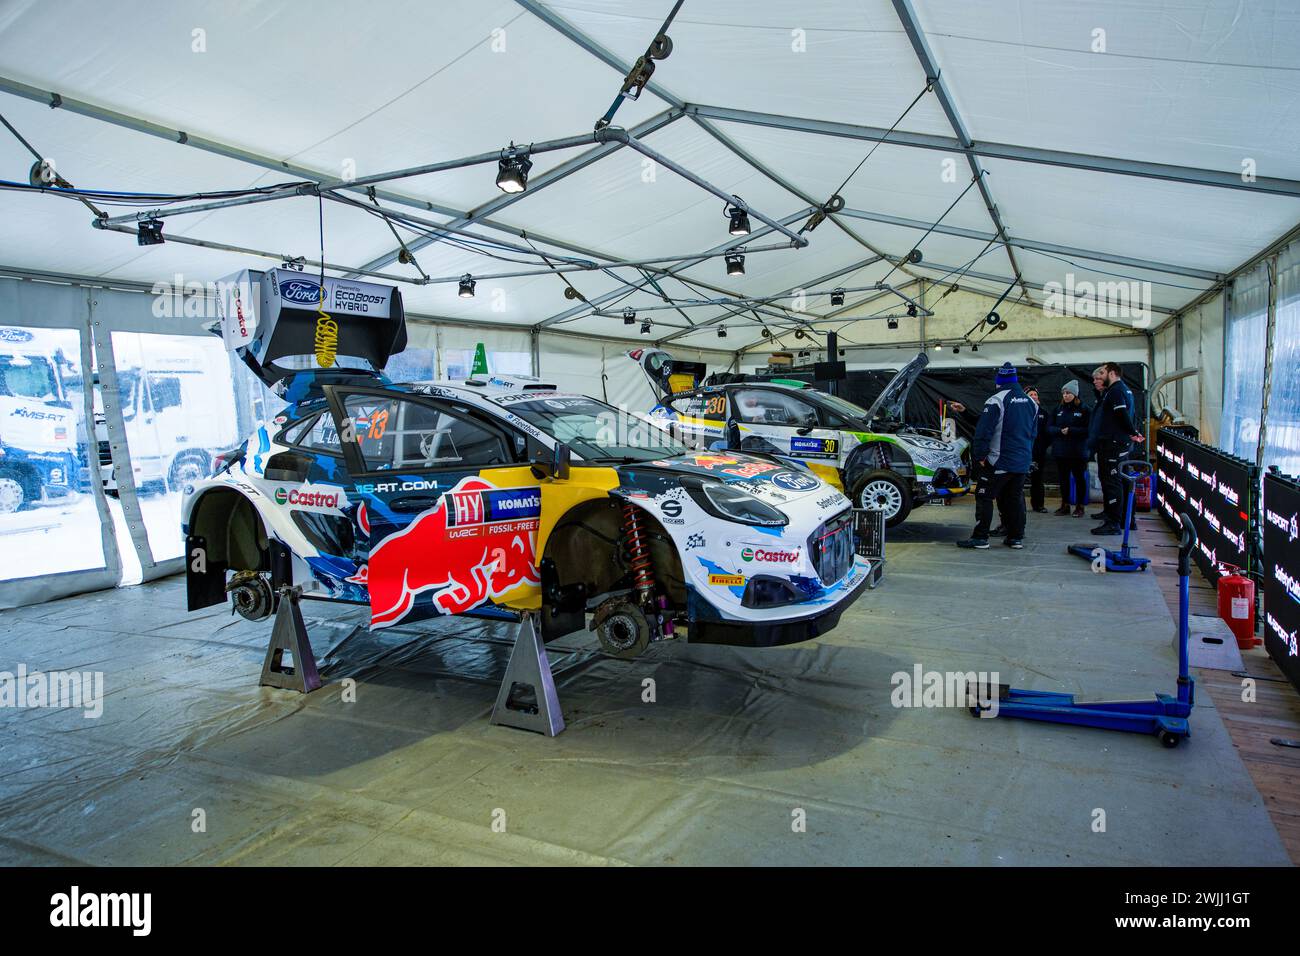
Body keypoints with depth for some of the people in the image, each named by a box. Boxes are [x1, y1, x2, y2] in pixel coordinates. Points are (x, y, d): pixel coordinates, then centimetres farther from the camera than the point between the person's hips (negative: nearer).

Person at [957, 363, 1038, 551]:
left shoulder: (997, 400, -13)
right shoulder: (1031, 402, 12)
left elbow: (983, 431, -17)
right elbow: (1033, 432, 20)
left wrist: (980, 456, -9)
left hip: (999, 461, -7)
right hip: (1023, 462, 7)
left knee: (984, 497, -2)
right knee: (1015, 498, 13)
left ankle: (980, 538, -4)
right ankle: (1016, 537, 16)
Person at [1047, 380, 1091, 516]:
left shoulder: (1085, 409, -3)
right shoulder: (1058, 409, 8)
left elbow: (1088, 430, -10)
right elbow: (1049, 428, 4)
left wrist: (1071, 430, -18)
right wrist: (1060, 430, -15)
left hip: (1078, 452, -4)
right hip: (1060, 451, 4)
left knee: (1079, 478, 5)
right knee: (1063, 478, 10)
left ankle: (1079, 506, 13)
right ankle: (1065, 505, 19)